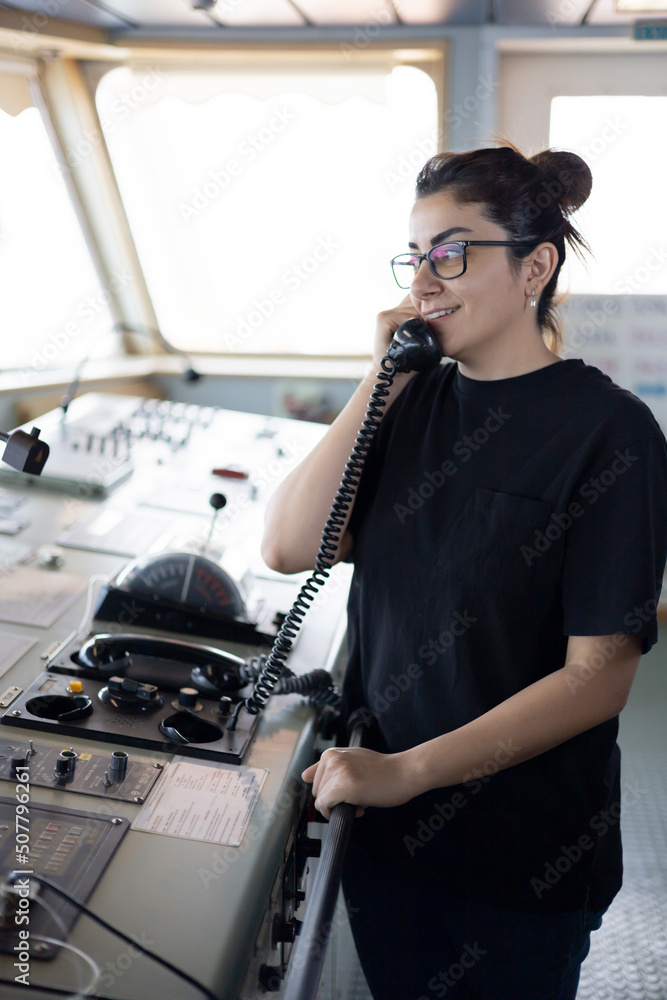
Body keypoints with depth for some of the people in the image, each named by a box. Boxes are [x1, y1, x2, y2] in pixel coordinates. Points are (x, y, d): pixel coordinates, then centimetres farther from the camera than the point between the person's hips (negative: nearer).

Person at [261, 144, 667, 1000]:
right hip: (384, 825, 5)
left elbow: (598, 675, -18)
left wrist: (408, 769, -22)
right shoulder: (418, 400, 2)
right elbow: (289, 547, -7)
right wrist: (382, 382, -13)